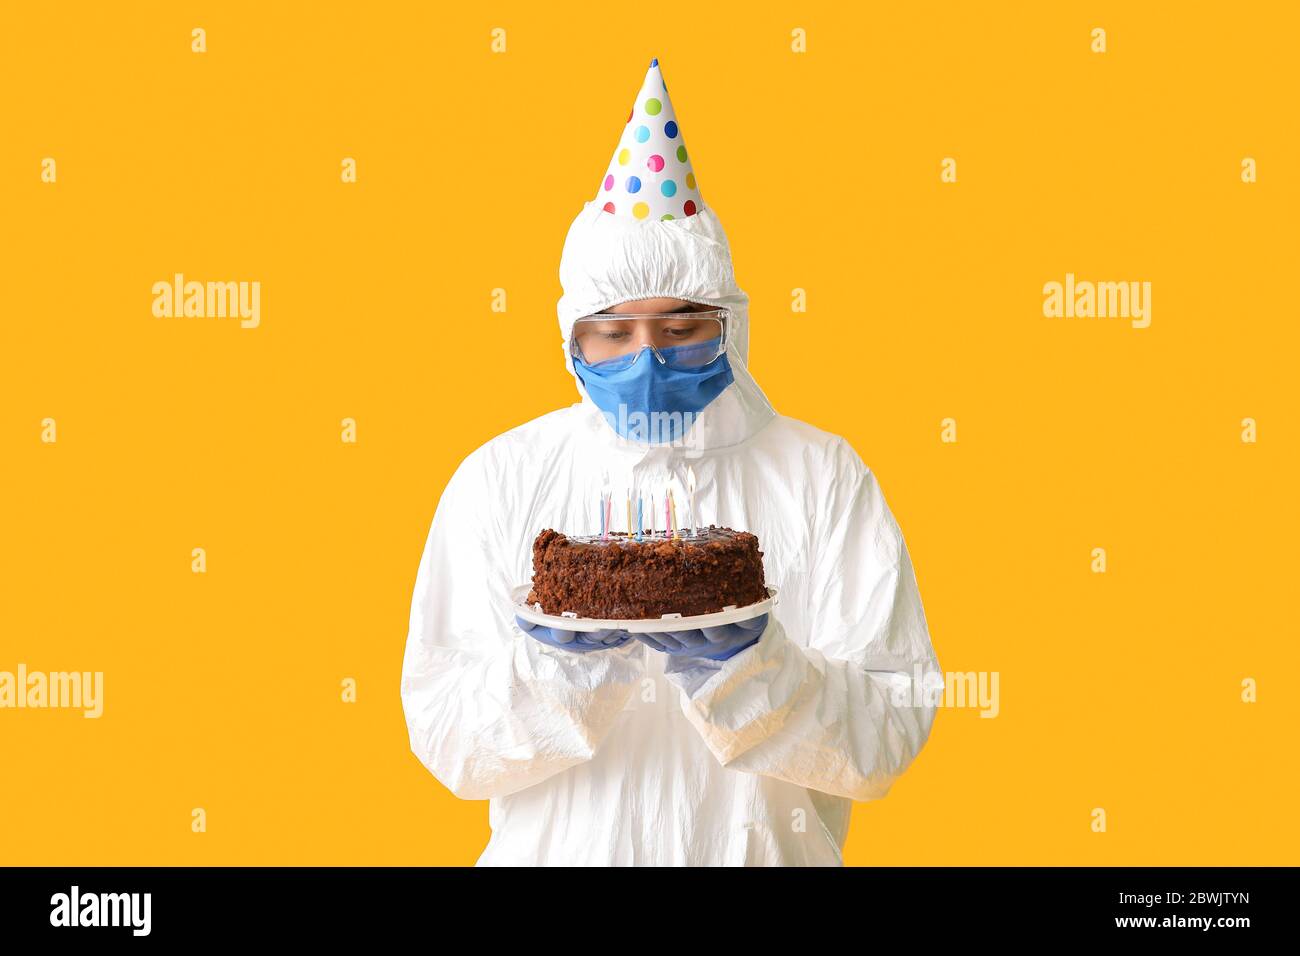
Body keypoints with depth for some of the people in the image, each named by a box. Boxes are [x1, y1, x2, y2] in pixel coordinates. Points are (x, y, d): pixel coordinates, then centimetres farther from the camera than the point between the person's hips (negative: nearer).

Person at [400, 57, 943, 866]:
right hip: (559, 852, 1)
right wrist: (551, 665, -16)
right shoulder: (499, 480, 4)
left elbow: (888, 738, -4)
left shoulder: (823, 479, 2)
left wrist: (745, 666, -18)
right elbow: (444, 741, 0)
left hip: (757, 853, 0)